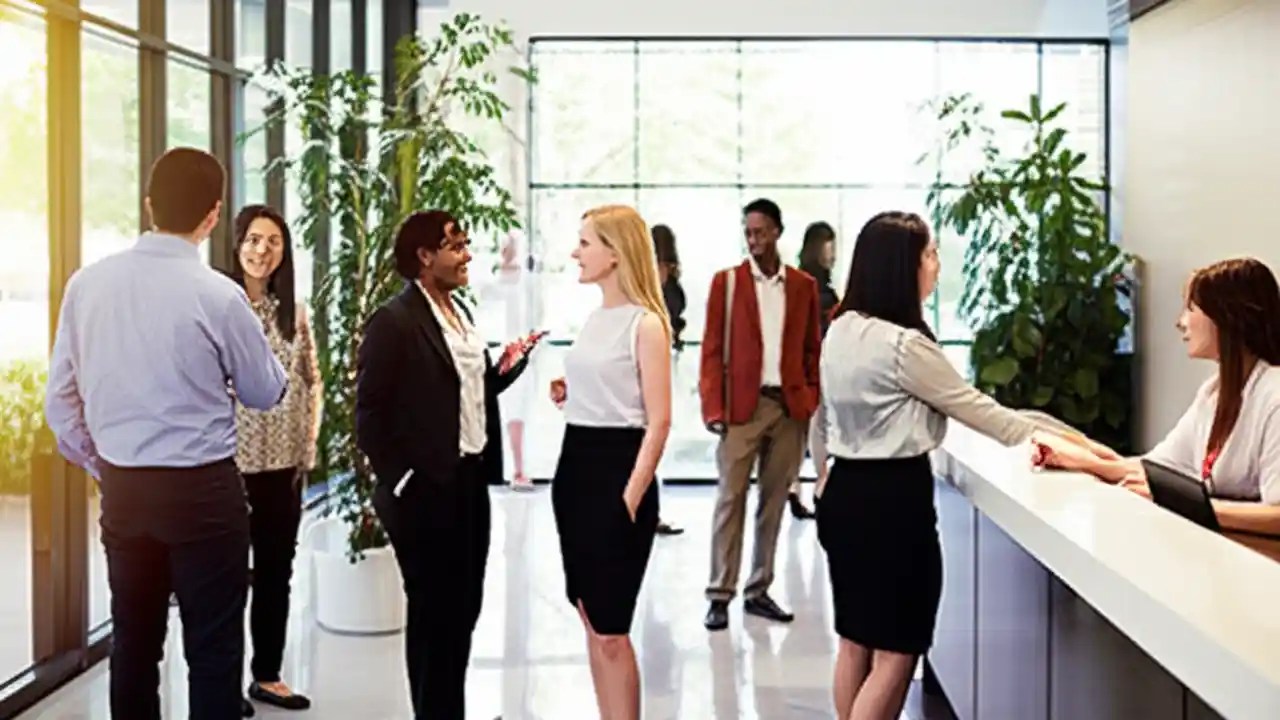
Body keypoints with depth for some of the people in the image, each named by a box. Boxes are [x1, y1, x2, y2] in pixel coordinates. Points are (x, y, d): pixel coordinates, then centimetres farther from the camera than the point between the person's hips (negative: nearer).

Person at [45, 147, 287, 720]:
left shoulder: (88, 283, -1)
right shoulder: (218, 295, -14)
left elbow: (60, 400, 5)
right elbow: (266, 393, 0)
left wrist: (103, 467, 17)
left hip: (122, 489, 5)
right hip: (202, 490, -5)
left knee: (132, 645, 16)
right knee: (214, 650, 5)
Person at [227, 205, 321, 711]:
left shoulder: (294, 313, 7)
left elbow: (312, 382, 13)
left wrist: (309, 444, 5)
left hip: (285, 462, 5)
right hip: (229, 461, -5)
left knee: (277, 570, 12)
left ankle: (267, 676, 25)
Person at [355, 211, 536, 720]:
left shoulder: (460, 314, 12)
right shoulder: (393, 322, -14)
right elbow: (370, 414, -15)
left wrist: (504, 370, 0)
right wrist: (401, 482, -15)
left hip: (469, 482, 8)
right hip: (426, 491, -8)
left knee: (464, 606, 15)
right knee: (432, 610, 5)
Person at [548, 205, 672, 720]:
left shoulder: (645, 324, -12)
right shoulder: (594, 319, 12)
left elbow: (658, 422, -15)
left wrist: (631, 497, -19)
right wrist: (568, 395, 6)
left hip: (617, 469, -9)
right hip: (574, 466, 9)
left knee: (611, 631, -3)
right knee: (591, 620, 14)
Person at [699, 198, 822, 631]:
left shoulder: (804, 286, 8)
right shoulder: (727, 281, 2)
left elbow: (811, 349, 11)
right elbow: (712, 349, -1)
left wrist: (810, 399, 0)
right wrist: (713, 406, -9)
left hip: (789, 407, 3)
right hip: (741, 405, -3)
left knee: (774, 501, 8)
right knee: (730, 499, -3)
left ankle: (759, 591, 17)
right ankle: (720, 595, 2)